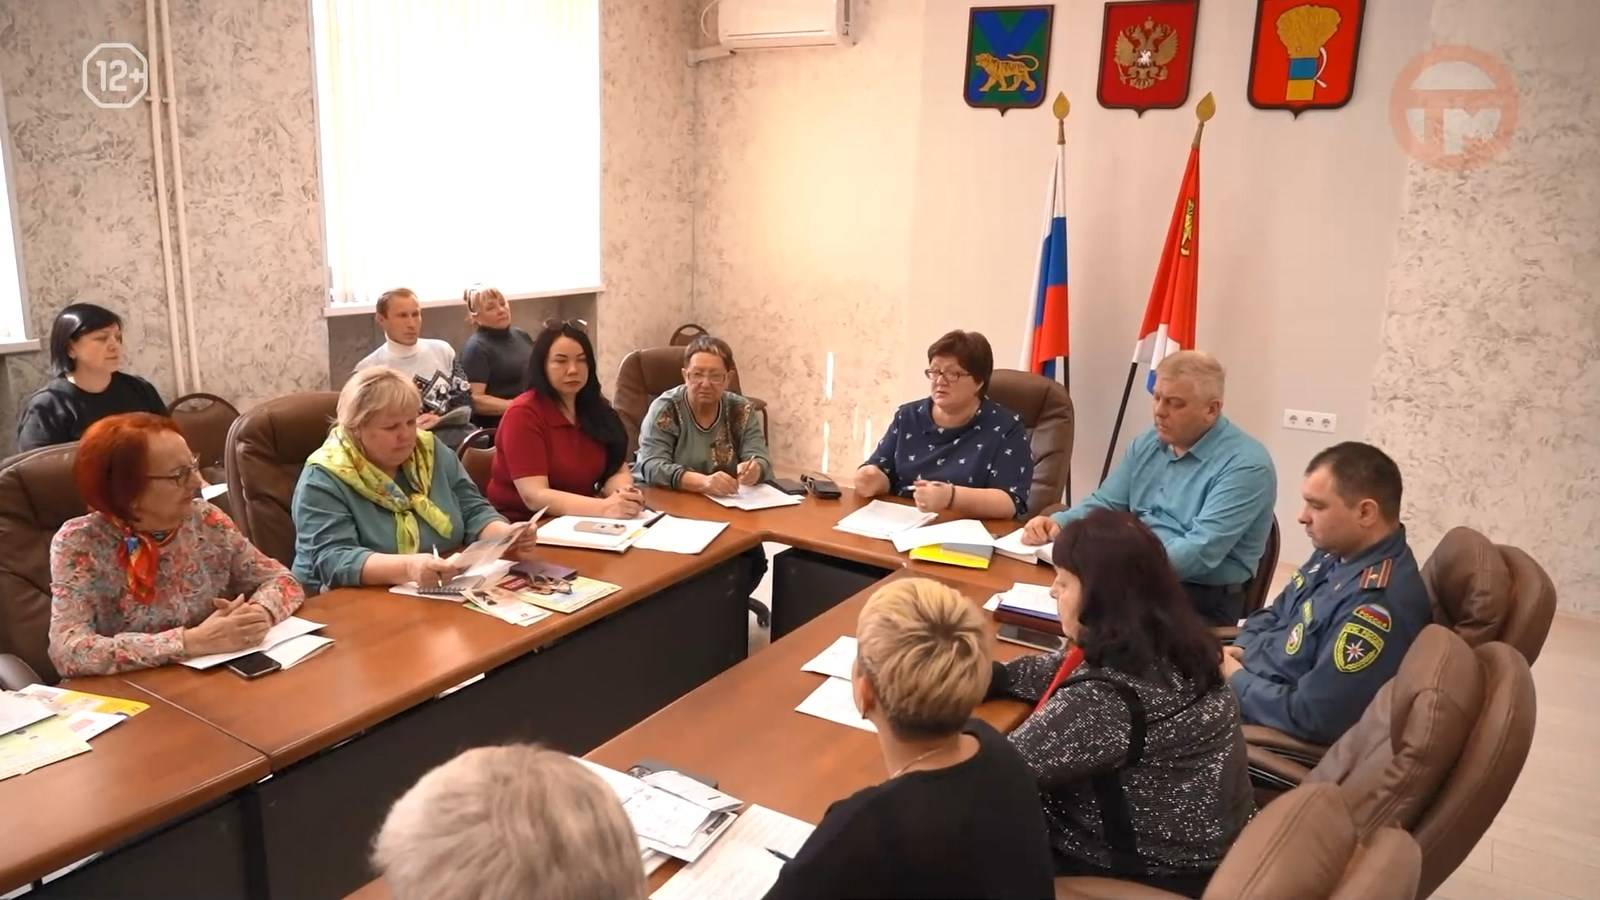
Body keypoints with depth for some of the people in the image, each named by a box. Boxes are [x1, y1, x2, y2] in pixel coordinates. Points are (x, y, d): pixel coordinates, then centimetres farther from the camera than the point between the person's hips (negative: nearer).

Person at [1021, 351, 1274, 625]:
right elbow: (1106, 504, 14)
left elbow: (1201, 552, -24)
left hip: (1203, 597, -7)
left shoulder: (1245, 464, -15)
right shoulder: (1147, 444, 10)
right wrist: (1057, 523, -6)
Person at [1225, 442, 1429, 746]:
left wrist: (1237, 681, -17)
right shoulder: (1337, 551, 1)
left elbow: (1312, 718, -30)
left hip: (1272, 727, -8)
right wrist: (1239, 649, -3)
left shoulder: (1378, 606, -30)